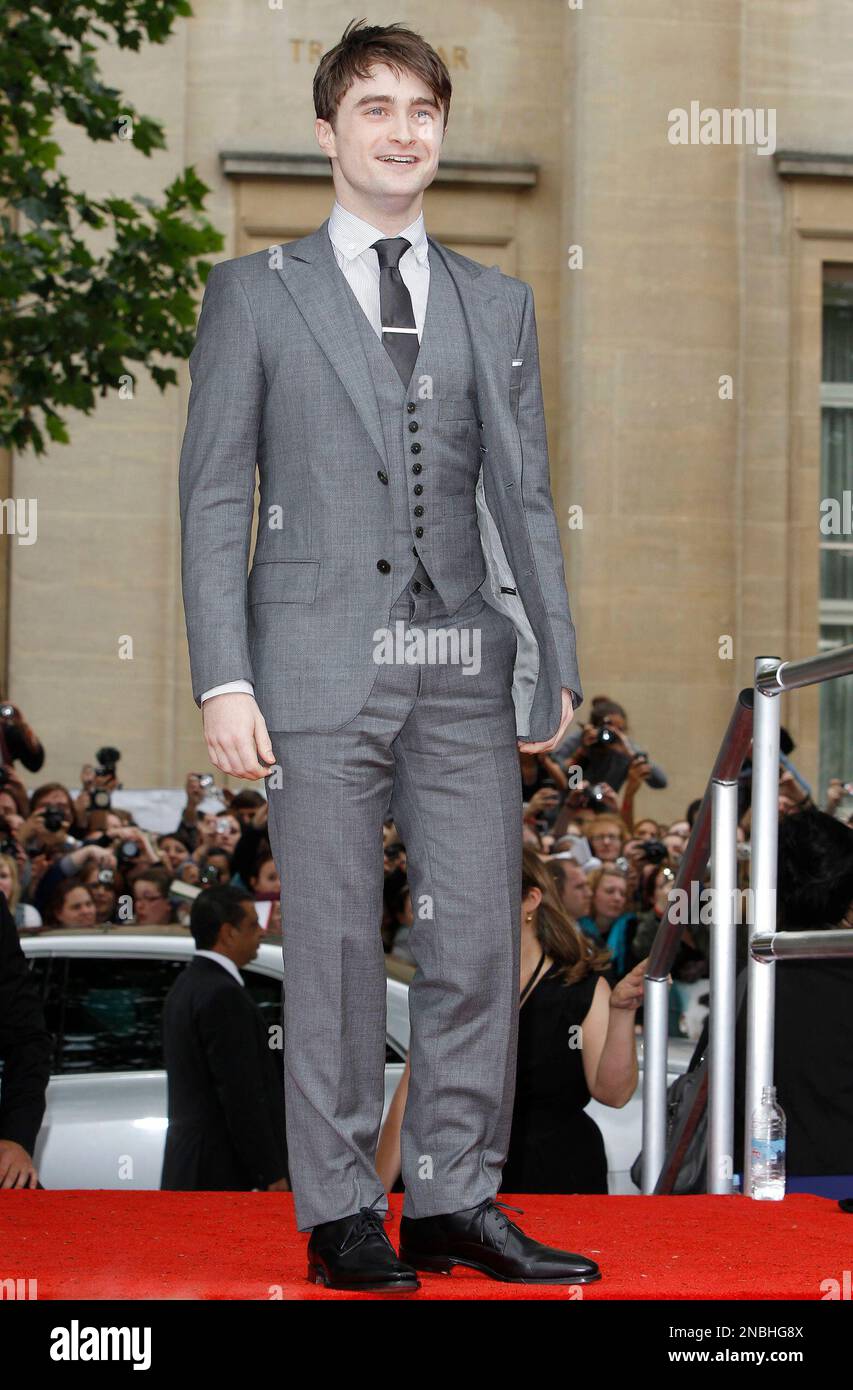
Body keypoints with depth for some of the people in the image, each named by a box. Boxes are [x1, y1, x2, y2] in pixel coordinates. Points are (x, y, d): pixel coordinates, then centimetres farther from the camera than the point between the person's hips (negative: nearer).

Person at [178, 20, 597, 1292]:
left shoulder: (498, 304, 16)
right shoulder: (254, 294, 7)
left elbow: (526, 498, 16)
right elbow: (214, 497, 2)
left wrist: (556, 659, 7)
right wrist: (223, 681, -7)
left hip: (465, 665, 3)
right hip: (323, 661, -3)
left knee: (479, 939, 1)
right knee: (334, 946, -1)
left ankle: (456, 1200, 10)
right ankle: (340, 1215, 7)